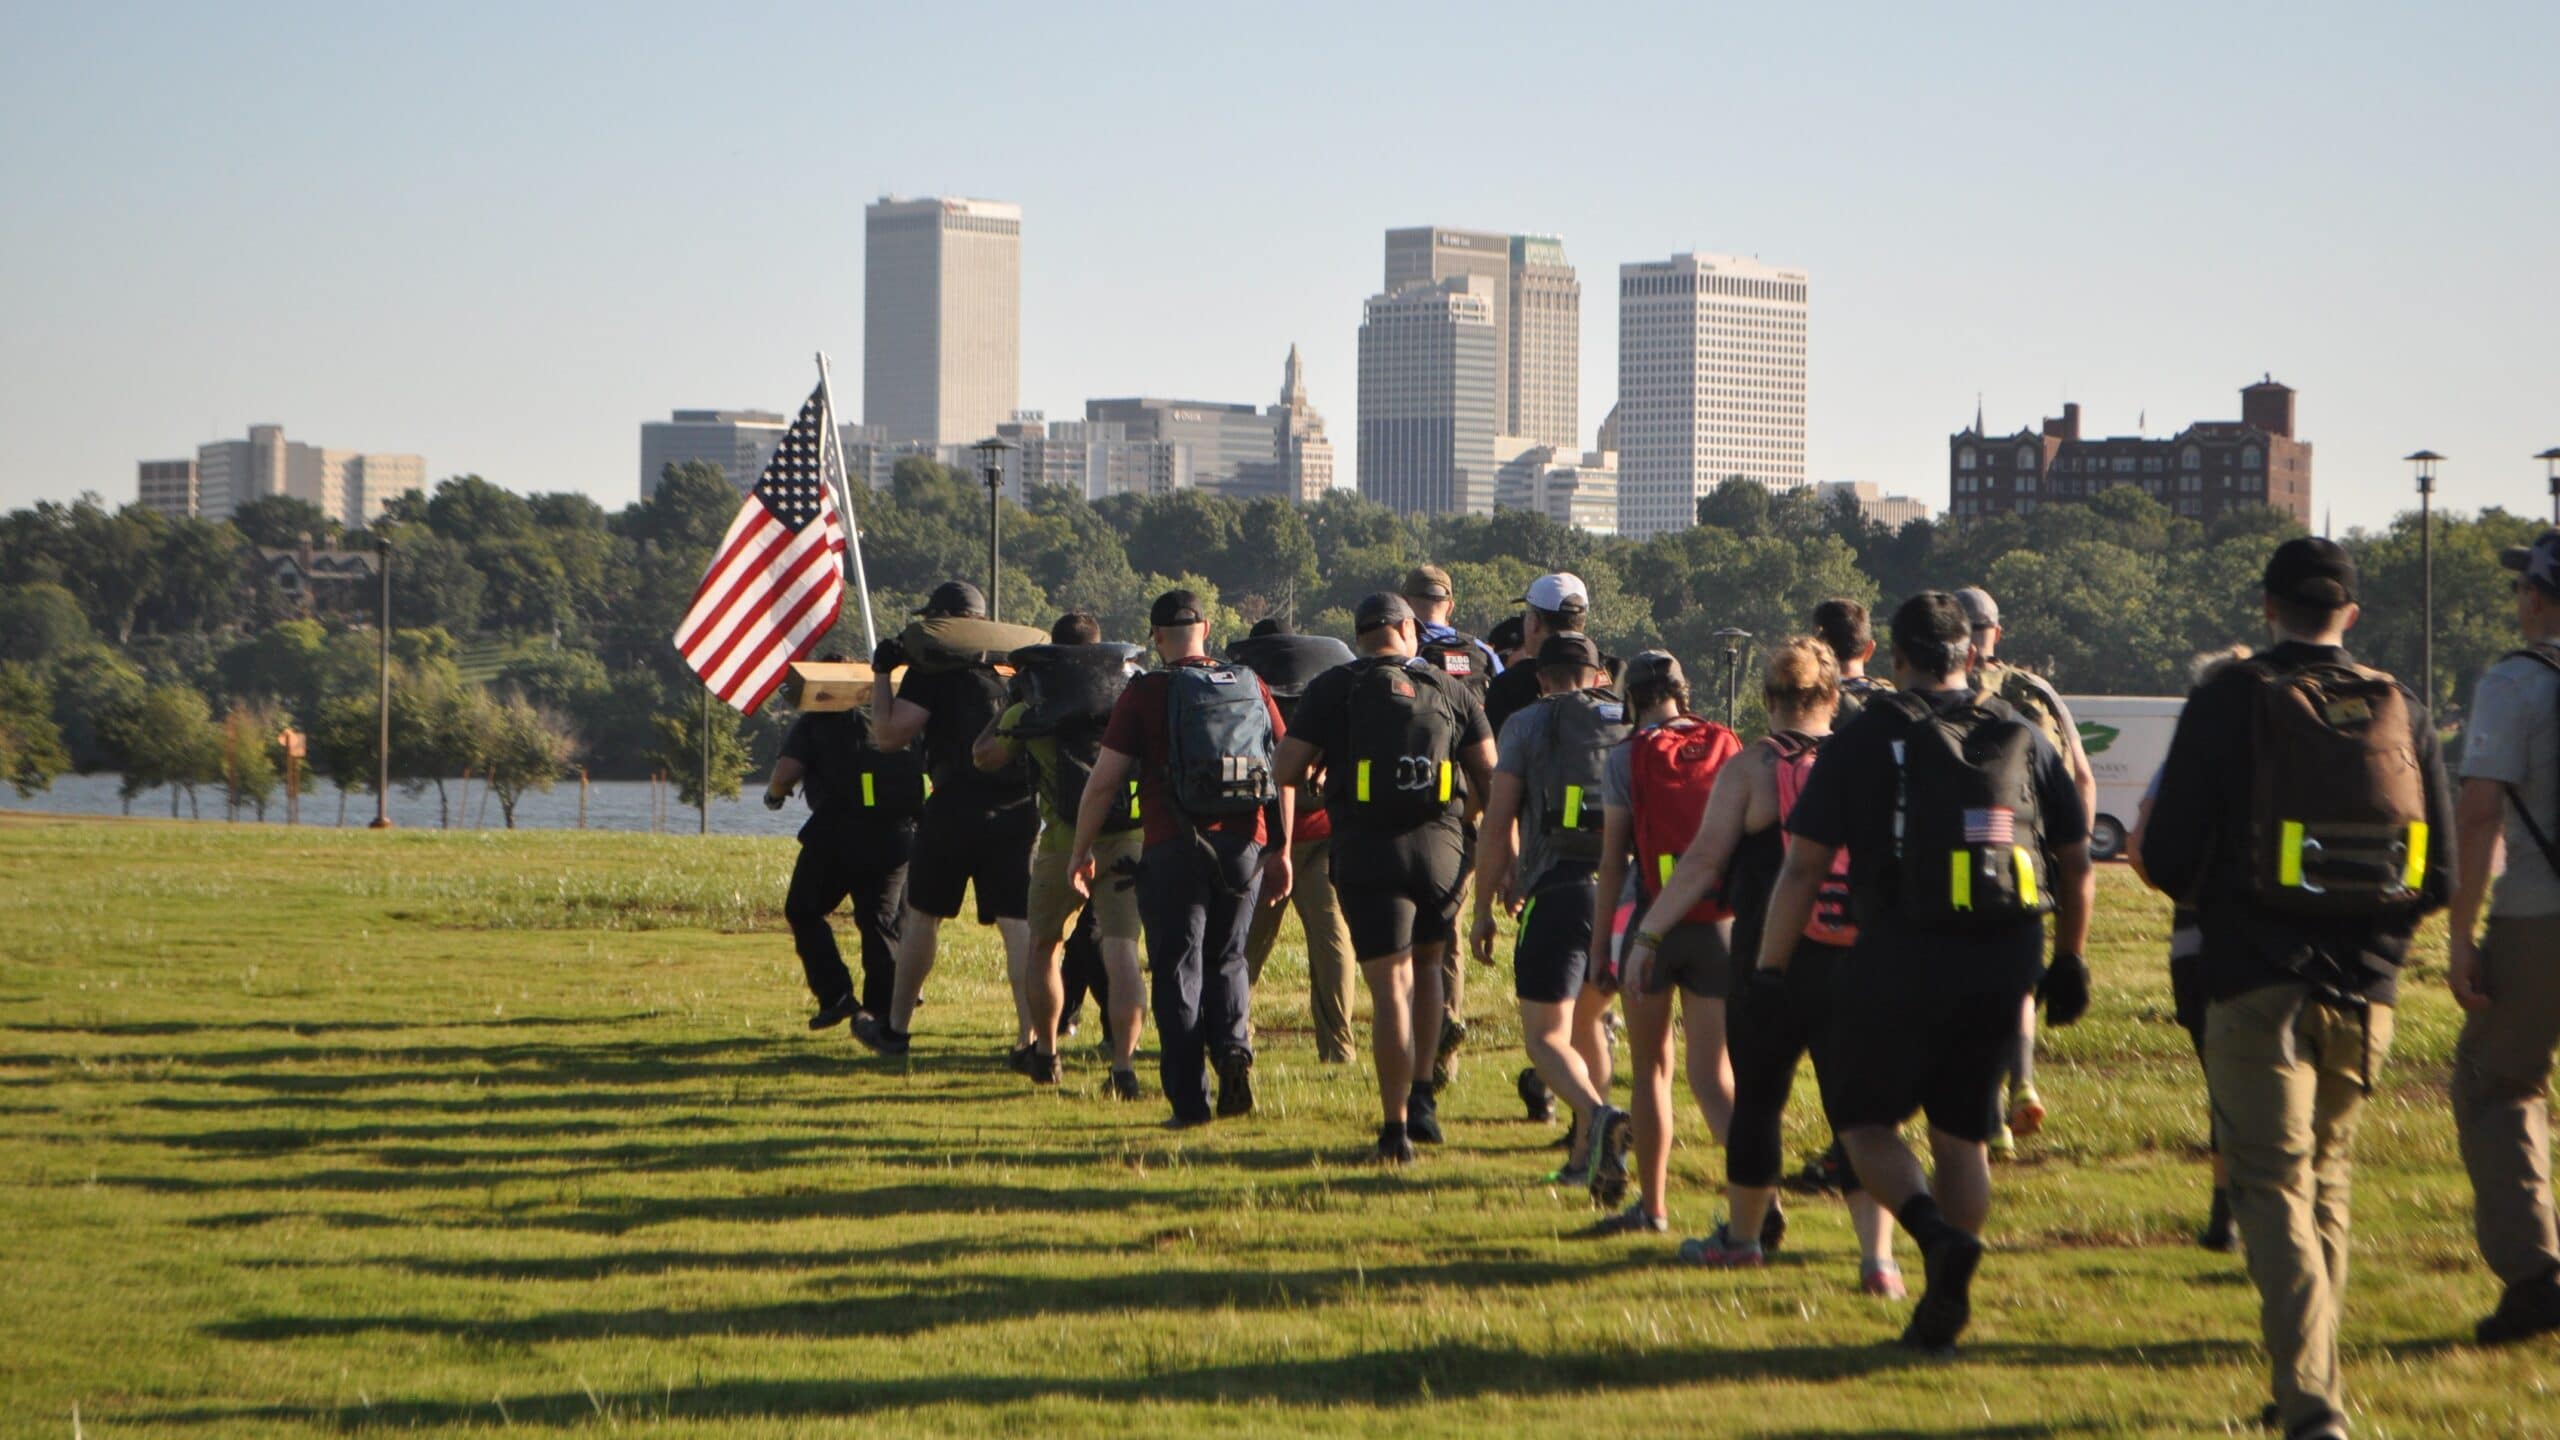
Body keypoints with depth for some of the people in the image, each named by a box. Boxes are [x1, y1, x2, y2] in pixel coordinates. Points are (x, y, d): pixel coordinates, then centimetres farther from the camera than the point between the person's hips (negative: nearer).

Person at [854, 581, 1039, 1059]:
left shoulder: (934, 669, -5)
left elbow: (889, 734, -7)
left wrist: (881, 674, 3)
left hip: (958, 808, -4)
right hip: (1018, 808, 4)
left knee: (923, 914, 11)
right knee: (1018, 921, 2)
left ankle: (895, 1028, 22)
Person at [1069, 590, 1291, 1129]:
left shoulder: (1147, 693, -4)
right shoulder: (1251, 686, 7)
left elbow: (1104, 780, -5)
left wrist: (1081, 852, 5)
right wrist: (1281, 851, 11)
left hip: (1175, 847, -3)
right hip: (1244, 847, 3)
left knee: (1179, 969, 4)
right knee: (1226, 959, 20)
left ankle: (1189, 1099, 1)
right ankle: (1234, 1047, -6)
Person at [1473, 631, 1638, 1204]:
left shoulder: (1527, 726, 6)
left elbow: (1498, 823, 1)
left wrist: (1484, 908, 7)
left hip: (1557, 890, -4)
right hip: (1625, 894, 4)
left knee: (1547, 1037, -3)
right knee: (1585, 1017, 24)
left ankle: (1600, 1116, -31)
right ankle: (1586, 1154, 23)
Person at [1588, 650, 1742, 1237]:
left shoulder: (1626, 759, -3)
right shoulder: (1728, 748, 5)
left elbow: (1612, 863, -3)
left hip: (1653, 921, -2)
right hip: (1722, 924, 2)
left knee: (1651, 1068, 13)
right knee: (1712, 1074, 3)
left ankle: (1652, 1206, 16)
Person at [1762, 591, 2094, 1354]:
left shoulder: (1862, 741, -1)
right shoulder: (2023, 738, 9)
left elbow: (1803, 867, -5)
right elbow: (2077, 862, 12)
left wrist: (1768, 971, 2)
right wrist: (2069, 960, 24)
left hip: (1899, 962, -4)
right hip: (2002, 967, 4)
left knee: (1866, 1117, 11)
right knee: (1961, 1131, 15)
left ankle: (1939, 1234, -13)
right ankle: (1945, 1299, 12)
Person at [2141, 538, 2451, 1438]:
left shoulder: (2230, 702, -6)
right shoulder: (2400, 711, 4)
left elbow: (2167, 856, -7)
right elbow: (2439, 873, 6)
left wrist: (2209, 902, 15)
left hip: (2259, 987, -4)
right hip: (2364, 991, 4)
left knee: (2273, 1186, -4)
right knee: (2326, 1181, 18)